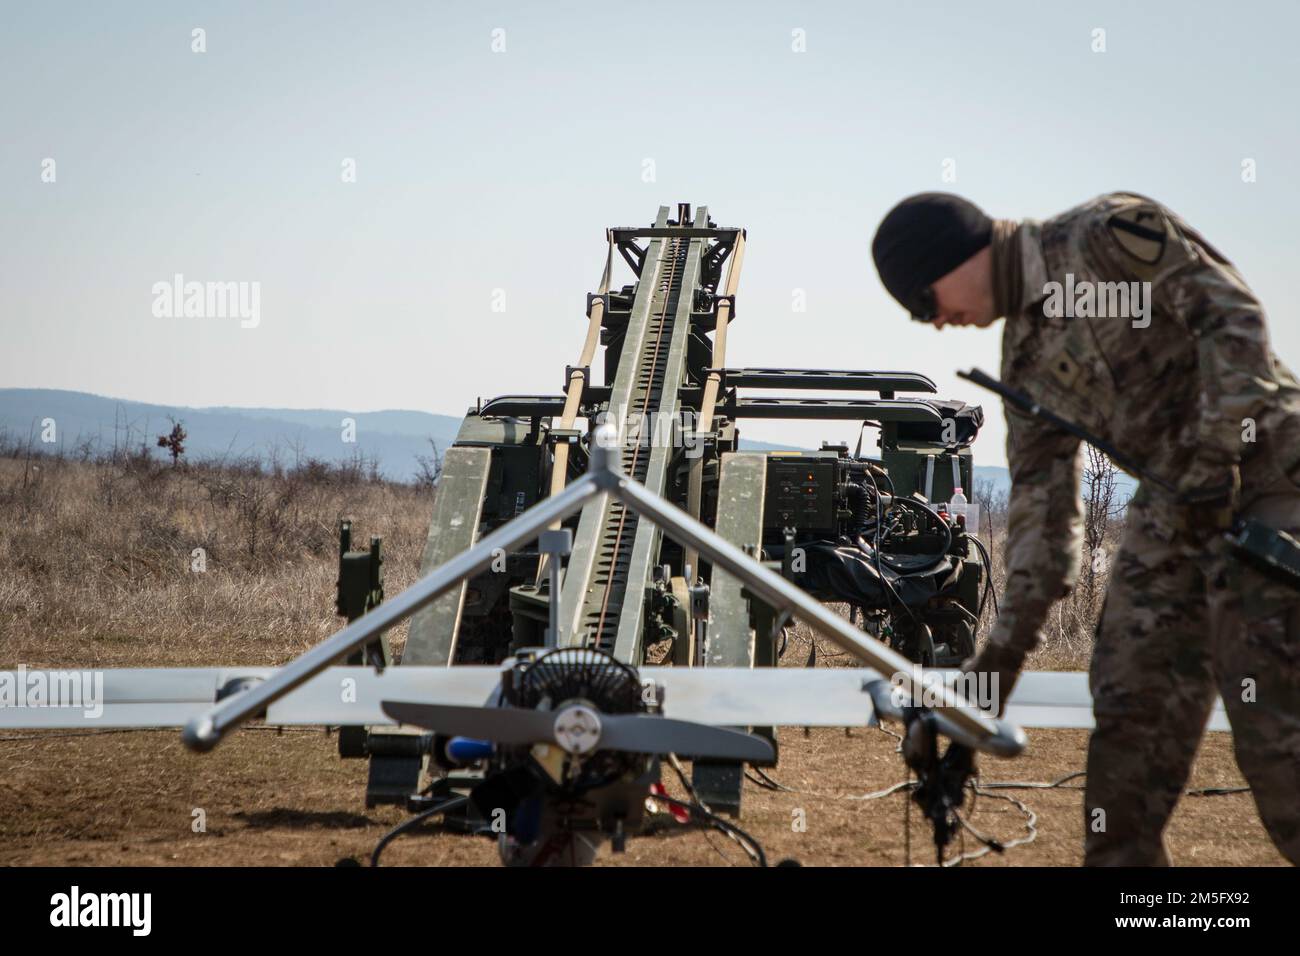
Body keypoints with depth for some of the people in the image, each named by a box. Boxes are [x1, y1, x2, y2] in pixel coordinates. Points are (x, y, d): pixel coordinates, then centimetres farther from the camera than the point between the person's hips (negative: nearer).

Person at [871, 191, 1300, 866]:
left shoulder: (1107, 233, -9)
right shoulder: (1025, 350, 14)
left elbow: (1231, 313, -15)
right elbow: (1041, 493, 13)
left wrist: (1217, 453, -22)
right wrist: (1007, 643, 8)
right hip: (1172, 506, 8)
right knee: (1128, 707, 3)